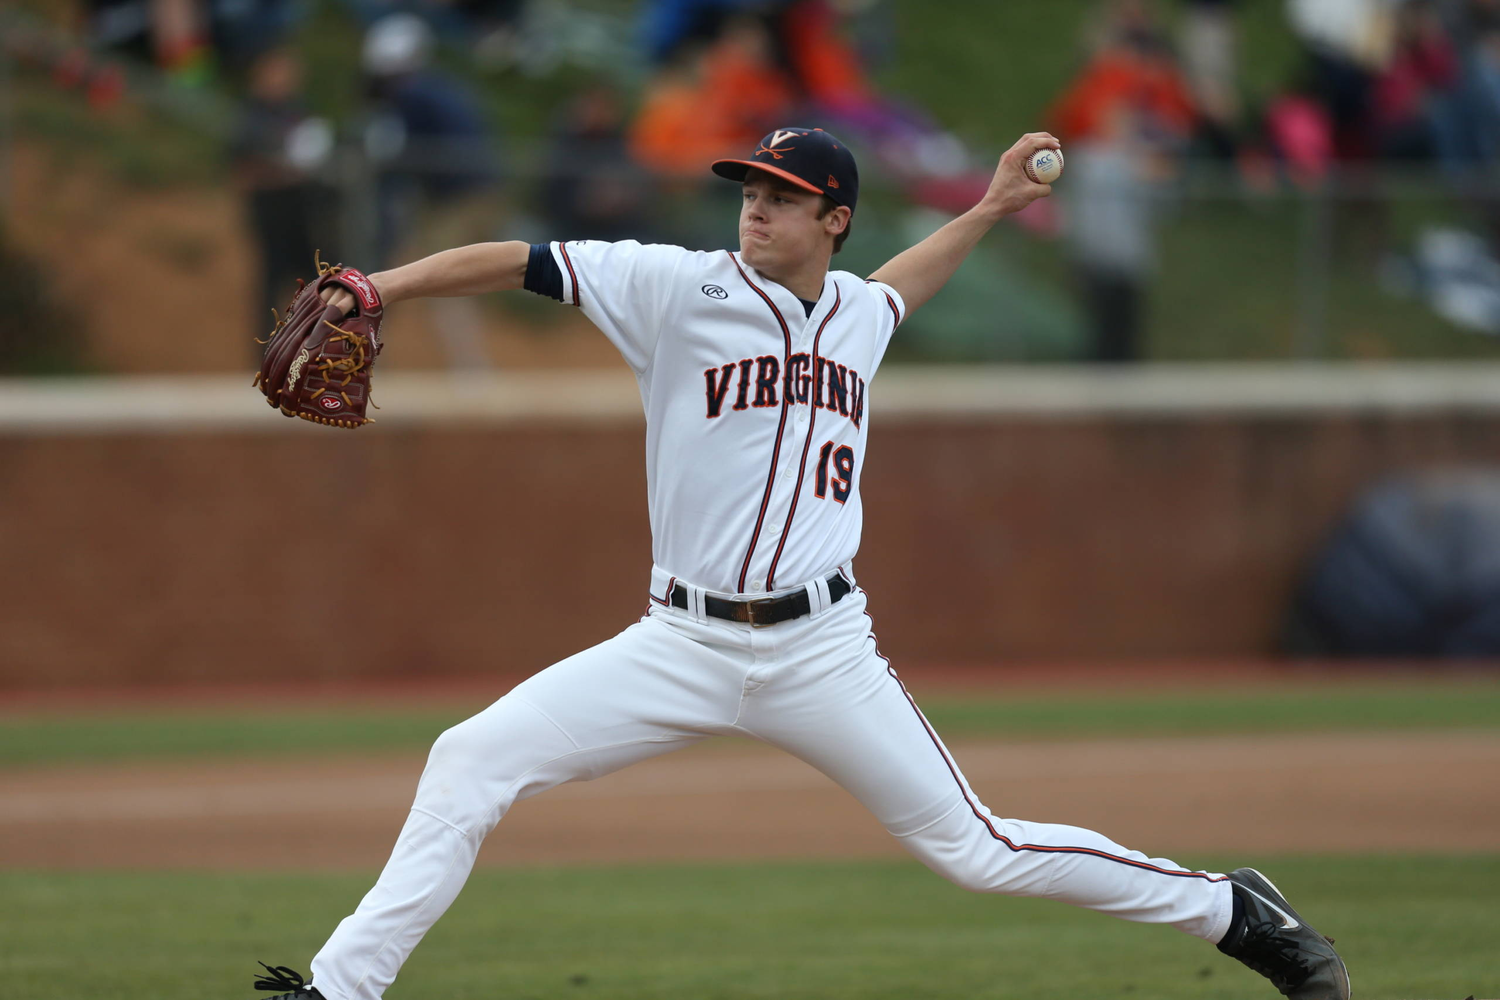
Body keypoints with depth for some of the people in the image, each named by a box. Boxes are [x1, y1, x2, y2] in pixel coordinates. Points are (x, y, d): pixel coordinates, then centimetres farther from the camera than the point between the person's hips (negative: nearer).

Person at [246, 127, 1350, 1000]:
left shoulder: (857, 314, 9)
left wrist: (991, 208, 35)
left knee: (975, 848, 0)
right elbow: (518, 263, -11)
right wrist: (384, 288, -22)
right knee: (469, 764, -13)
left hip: (822, 652, 1)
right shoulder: (685, 289, -3)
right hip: (680, 646, -1)